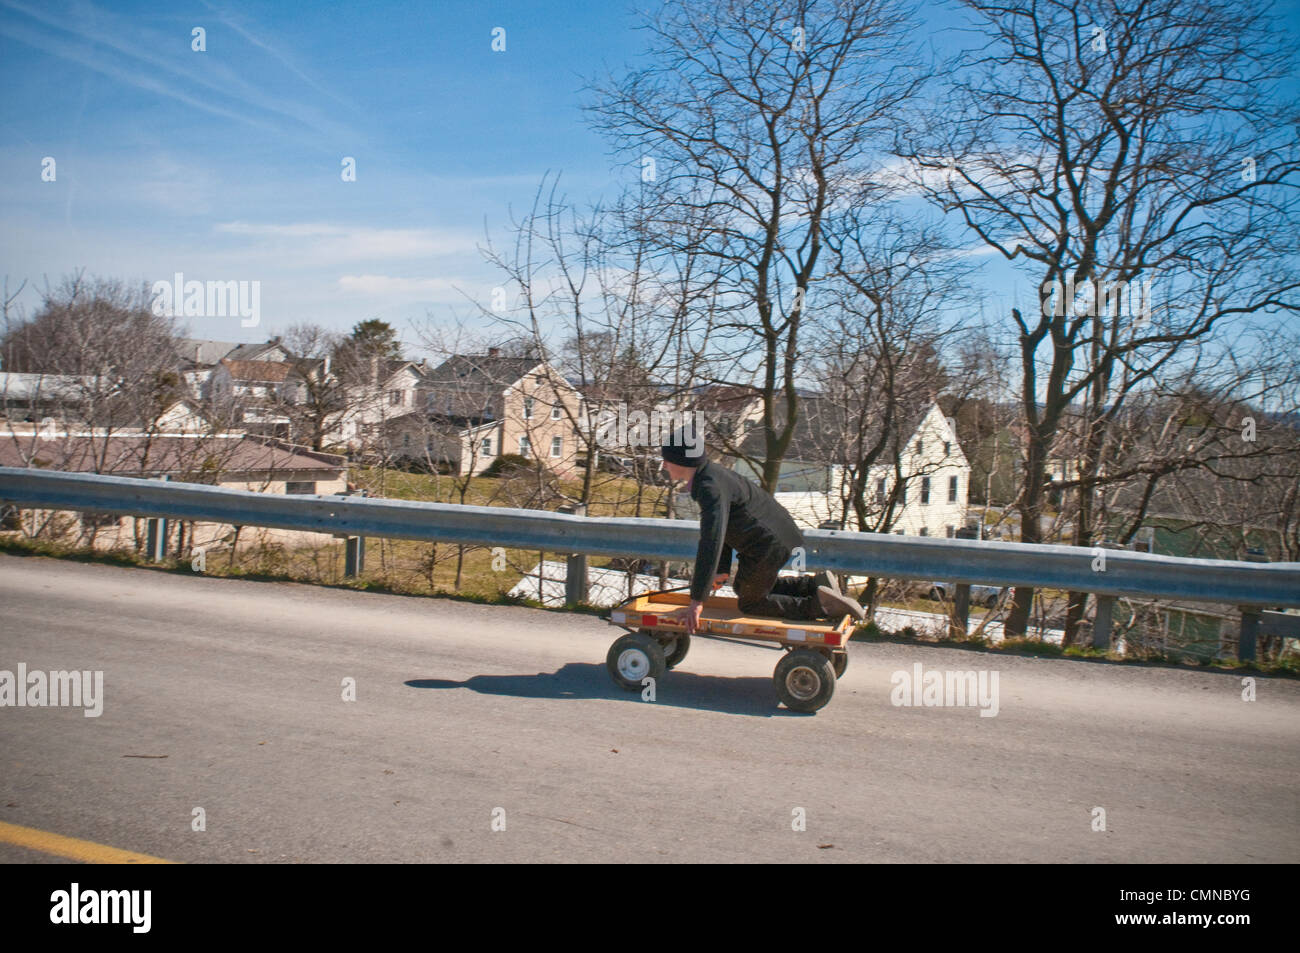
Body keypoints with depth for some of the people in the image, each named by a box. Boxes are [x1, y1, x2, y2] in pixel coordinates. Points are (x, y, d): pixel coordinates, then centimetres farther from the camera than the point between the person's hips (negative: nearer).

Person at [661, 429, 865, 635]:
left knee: (749, 604, 8)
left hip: (769, 546, -10)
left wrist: (697, 602, -32)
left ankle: (821, 605, -1)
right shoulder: (711, 474, 6)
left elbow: (711, 543, -33)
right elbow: (721, 529, 17)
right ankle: (816, 584, 19)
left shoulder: (711, 488, -27)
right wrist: (723, 570, 19)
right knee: (742, 587, 28)